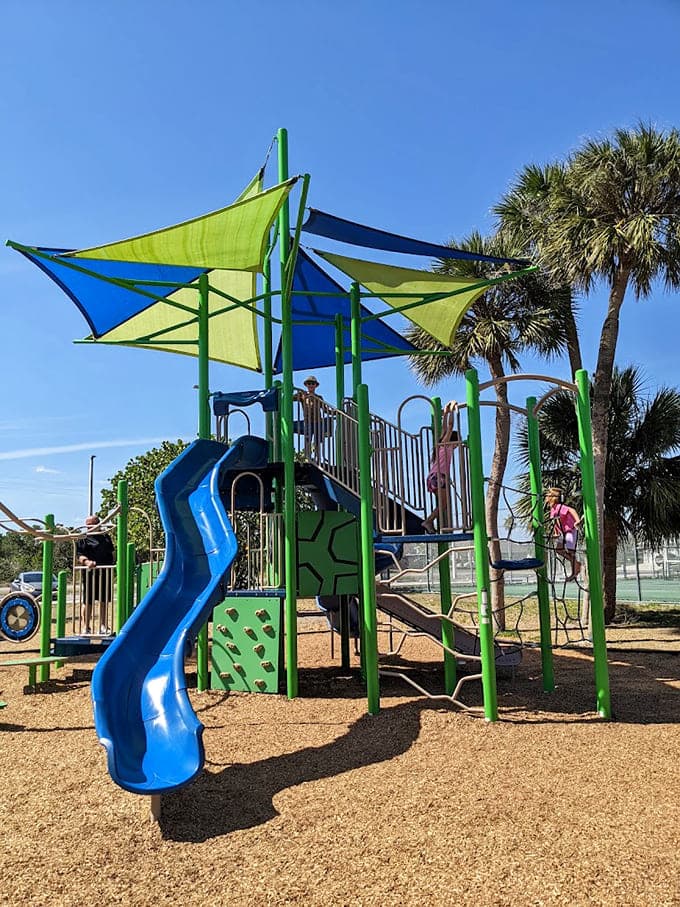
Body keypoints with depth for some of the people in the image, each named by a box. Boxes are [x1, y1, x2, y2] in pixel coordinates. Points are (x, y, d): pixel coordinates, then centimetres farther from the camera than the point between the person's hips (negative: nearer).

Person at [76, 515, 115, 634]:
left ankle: (103, 626, 18)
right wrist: (87, 561, -27)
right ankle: (86, 627, 8)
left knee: (104, 601, 10)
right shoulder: (82, 539, 0)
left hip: (106, 572, 5)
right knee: (87, 601, -1)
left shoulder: (105, 536, 18)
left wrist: (113, 563, 14)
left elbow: (111, 553, 25)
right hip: (89, 572, -5)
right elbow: (78, 555, -10)